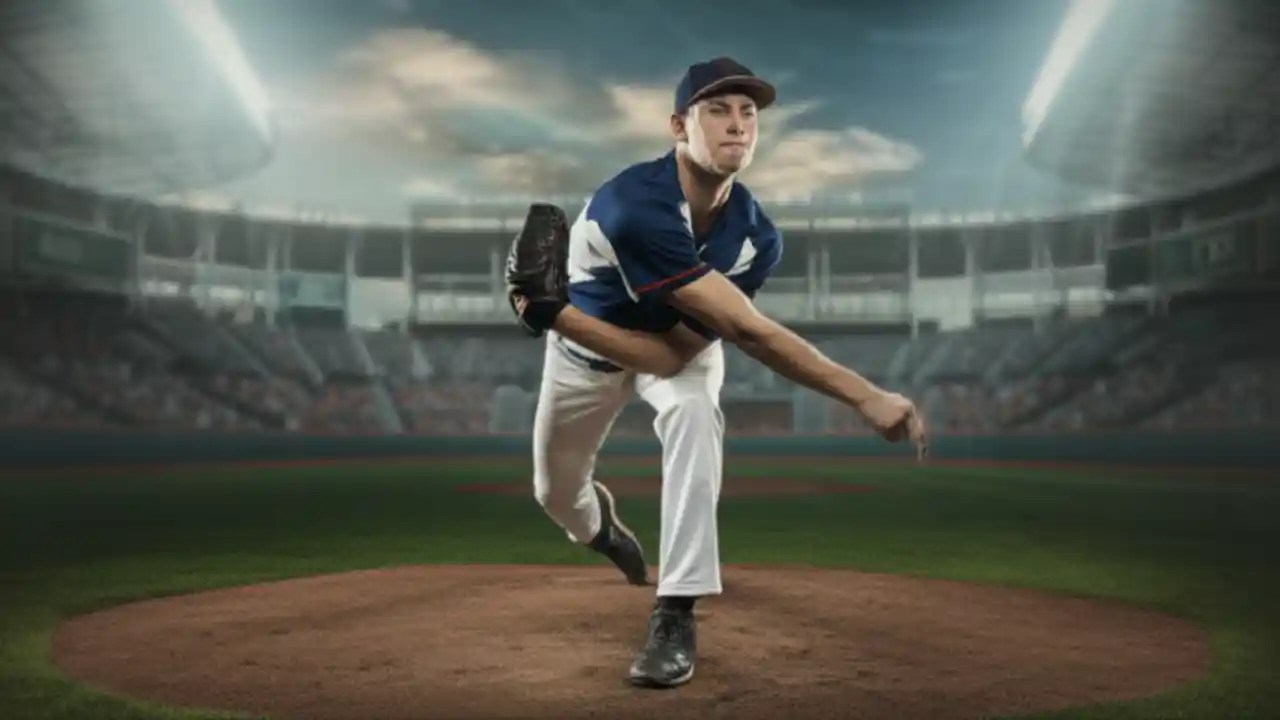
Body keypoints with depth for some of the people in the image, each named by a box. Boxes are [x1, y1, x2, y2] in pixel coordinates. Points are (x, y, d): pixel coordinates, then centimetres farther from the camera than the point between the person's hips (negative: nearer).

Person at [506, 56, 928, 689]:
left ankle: (676, 613, -25)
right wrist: (866, 397, -51)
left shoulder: (756, 239, -28)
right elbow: (750, 333, -46)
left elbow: (673, 354, -33)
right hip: (585, 347, -1)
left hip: (682, 342, 1)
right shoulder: (636, 205, -42)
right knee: (555, 492, 14)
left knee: (694, 407, -34)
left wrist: (555, 313, -45)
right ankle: (601, 527, 55)